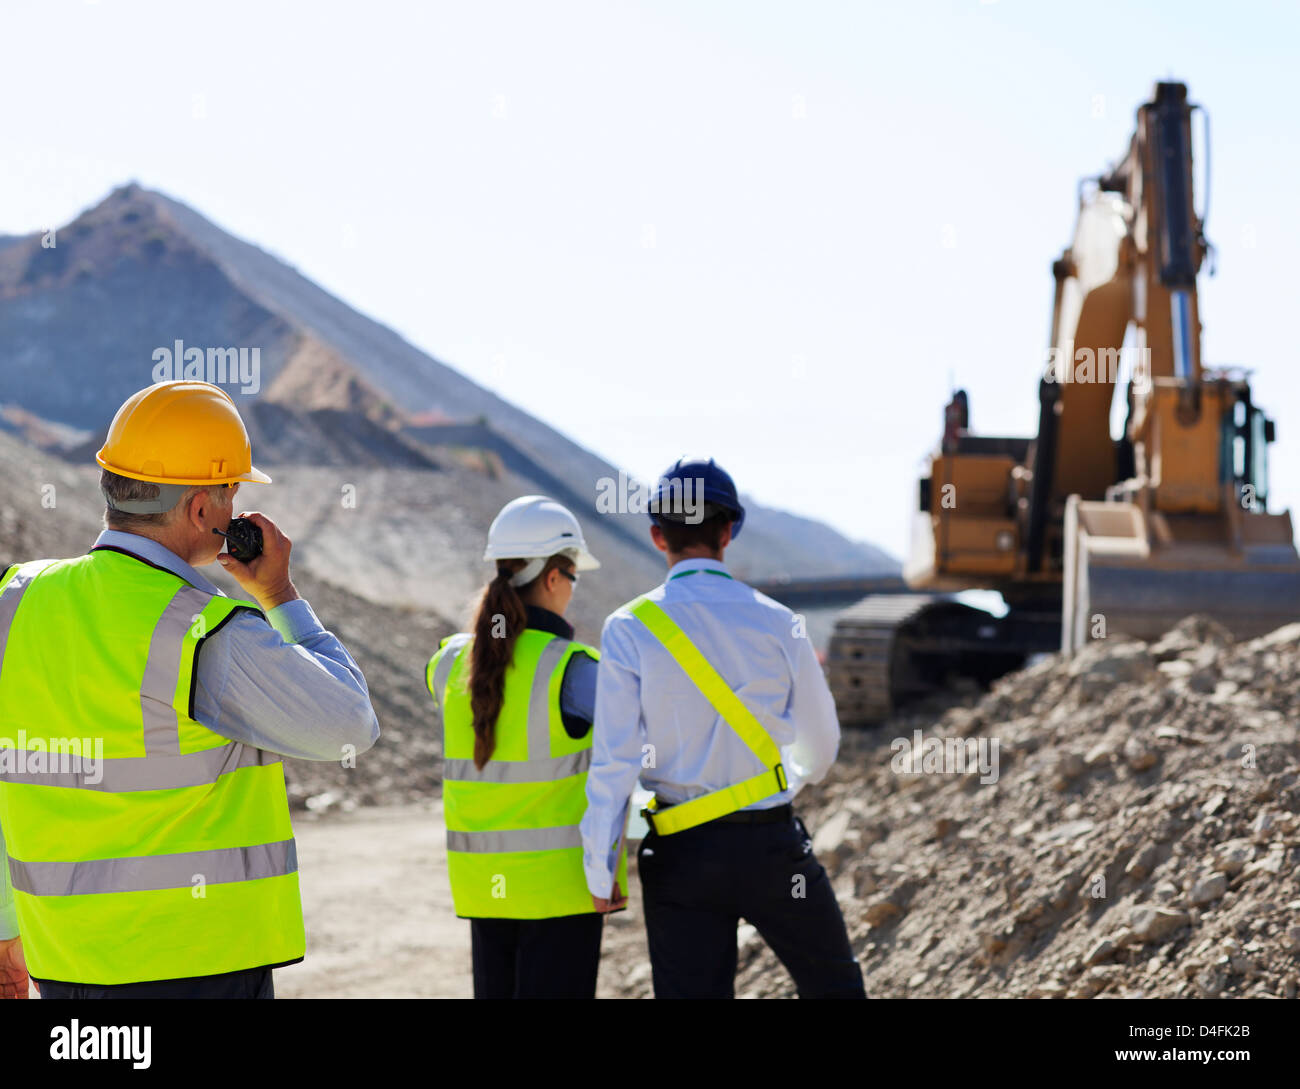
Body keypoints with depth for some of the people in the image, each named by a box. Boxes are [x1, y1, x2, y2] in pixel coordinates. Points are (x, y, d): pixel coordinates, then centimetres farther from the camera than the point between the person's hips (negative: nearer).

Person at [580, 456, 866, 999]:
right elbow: (821, 743, 8)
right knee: (834, 987, 18)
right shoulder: (776, 623, -4)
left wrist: (599, 871, -3)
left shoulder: (630, 630, -7)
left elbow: (613, 760, -10)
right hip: (772, 848, 0)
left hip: (681, 853, 0)